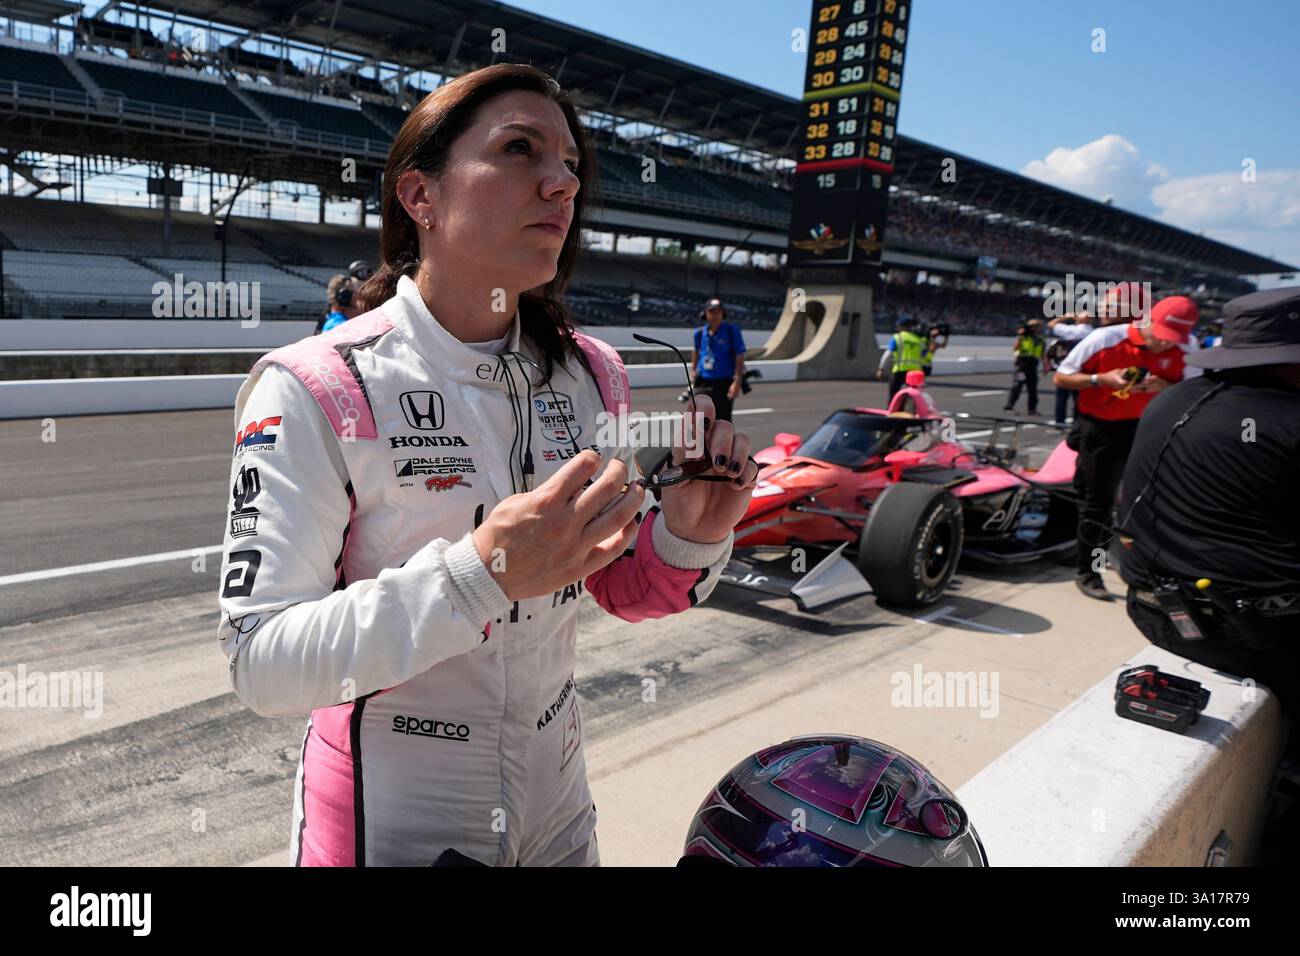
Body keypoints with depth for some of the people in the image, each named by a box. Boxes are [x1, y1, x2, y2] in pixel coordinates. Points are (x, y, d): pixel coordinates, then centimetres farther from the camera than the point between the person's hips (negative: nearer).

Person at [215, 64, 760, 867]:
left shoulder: (593, 375, -5)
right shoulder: (310, 391, -19)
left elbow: (627, 589, 3)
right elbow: (260, 665, -23)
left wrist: (693, 534, -18)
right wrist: (482, 573, -35)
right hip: (390, 823, -4)